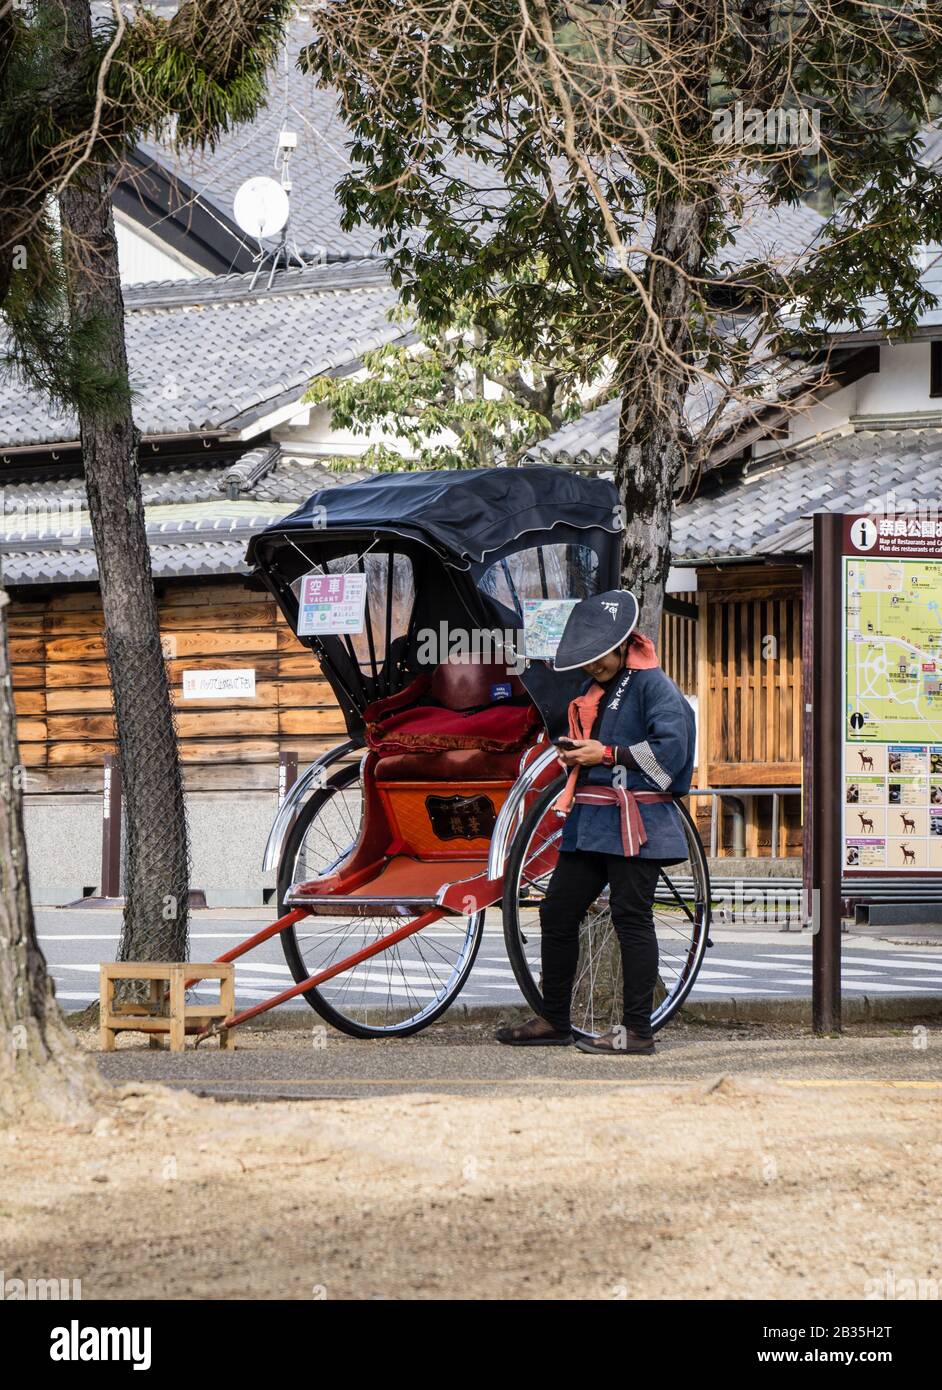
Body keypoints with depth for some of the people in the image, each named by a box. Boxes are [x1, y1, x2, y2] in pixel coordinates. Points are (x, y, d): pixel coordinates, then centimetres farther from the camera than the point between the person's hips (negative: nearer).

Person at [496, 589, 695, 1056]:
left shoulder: (653, 685, -8)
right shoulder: (592, 693, 20)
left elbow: (671, 750, -18)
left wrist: (607, 754, -15)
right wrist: (576, 755, 7)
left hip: (634, 824, -9)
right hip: (589, 822, 9)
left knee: (631, 919, -6)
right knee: (557, 913, 8)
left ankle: (637, 1030, -2)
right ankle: (554, 1021, 17)